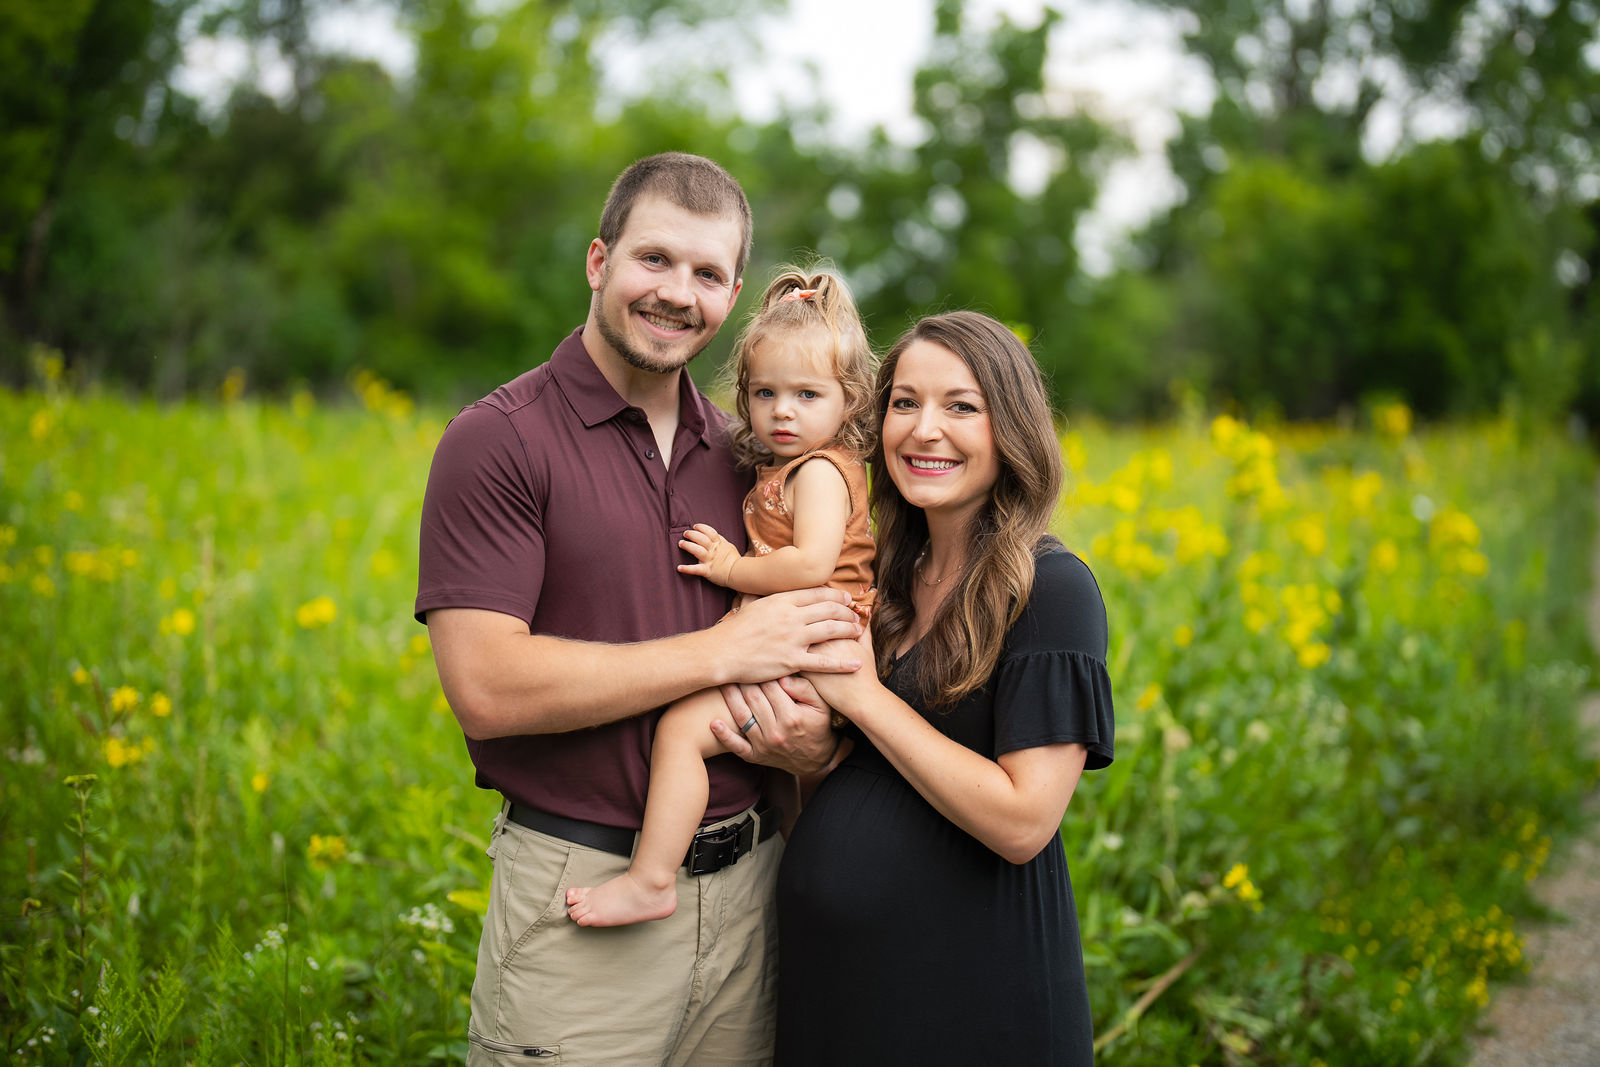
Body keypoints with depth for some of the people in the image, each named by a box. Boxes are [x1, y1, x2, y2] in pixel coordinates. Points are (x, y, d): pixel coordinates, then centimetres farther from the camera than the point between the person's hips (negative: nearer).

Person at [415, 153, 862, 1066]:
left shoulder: (744, 456, 9)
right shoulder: (498, 442, -9)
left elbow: (819, 638, 17)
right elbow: (487, 690, -18)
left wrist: (817, 737, -7)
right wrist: (724, 653, -16)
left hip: (746, 883, 5)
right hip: (582, 890, -5)